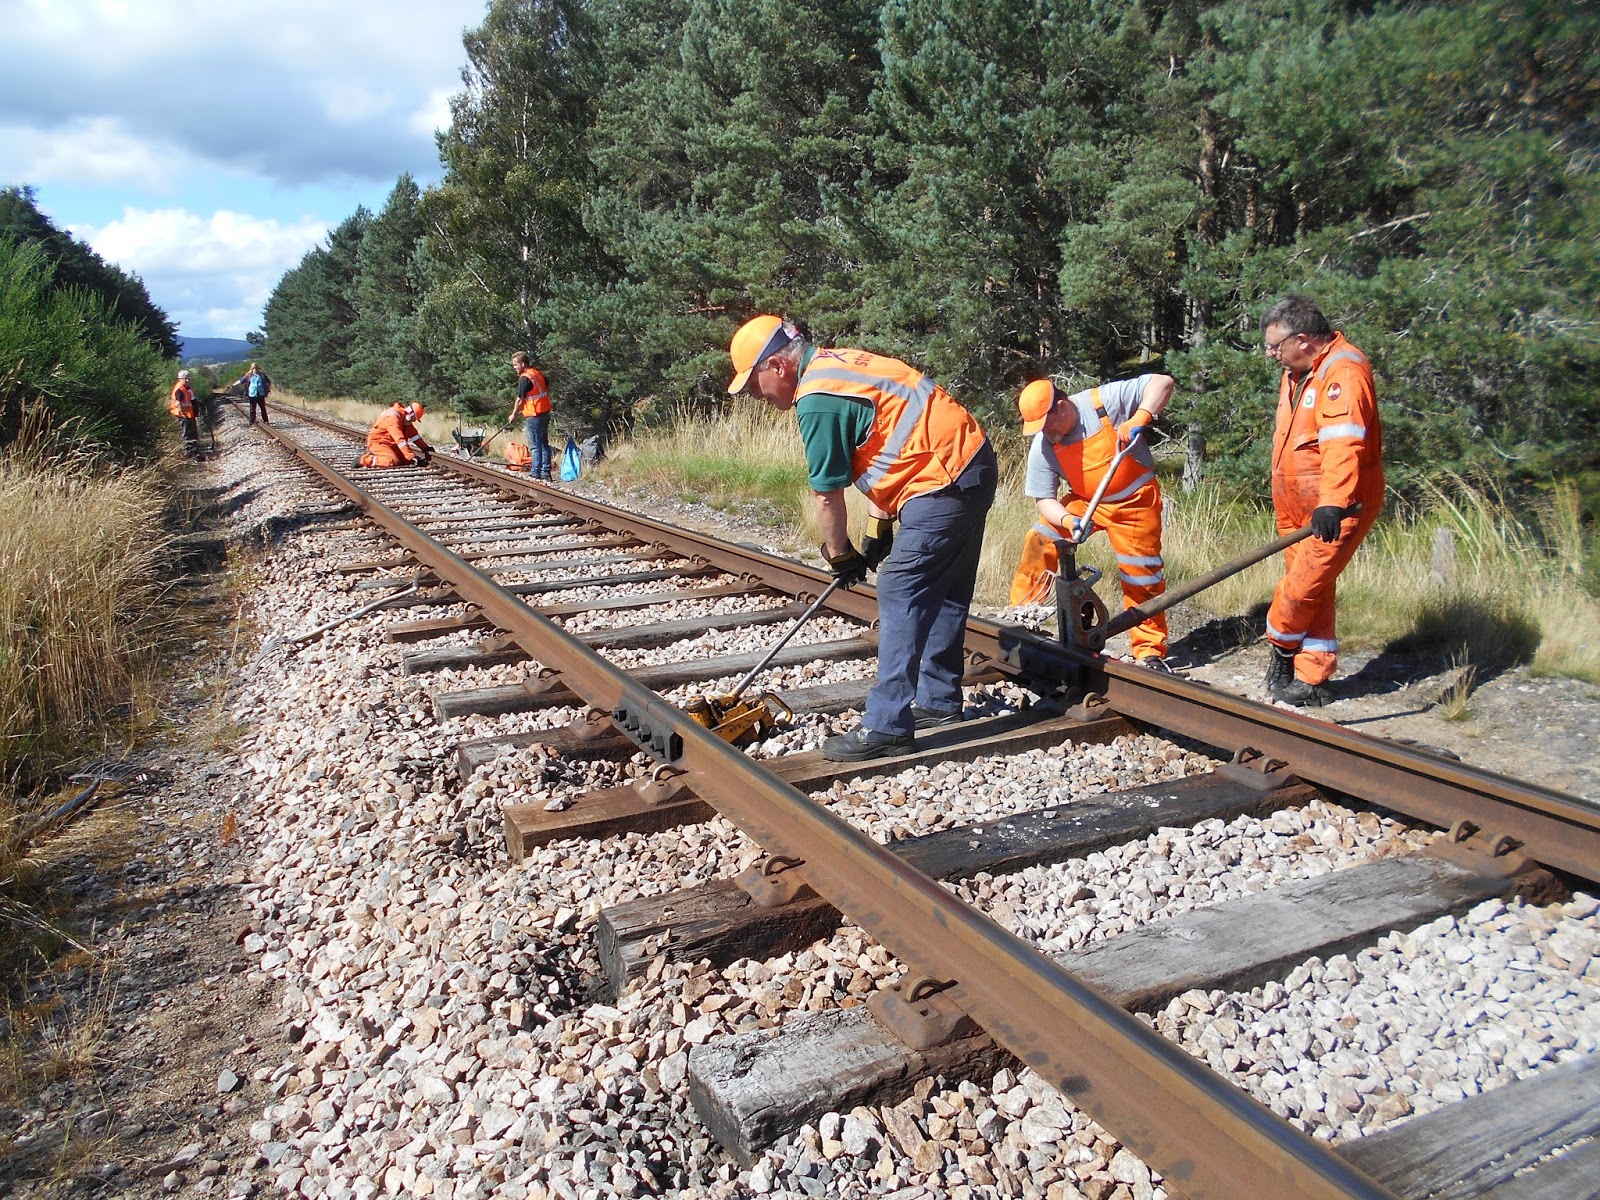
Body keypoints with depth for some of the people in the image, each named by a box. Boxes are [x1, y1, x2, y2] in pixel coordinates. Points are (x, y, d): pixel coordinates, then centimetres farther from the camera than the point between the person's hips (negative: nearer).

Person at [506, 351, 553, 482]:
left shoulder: (524, 378, -15)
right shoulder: (539, 373, 9)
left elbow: (520, 400, -12)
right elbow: (547, 389, 22)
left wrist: (514, 415, 2)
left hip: (533, 416, -8)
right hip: (545, 412, 8)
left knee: (535, 446, -2)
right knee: (544, 444, 11)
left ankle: (536, 473, 1)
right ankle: (546, 472, 14)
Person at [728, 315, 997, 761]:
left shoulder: (817, 400, -16)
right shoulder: (836, 364, 14)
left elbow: (827, 495, -10)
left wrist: (840, 556, 6)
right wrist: (879, 528, 16)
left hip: (942, 483, -10)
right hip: (974, 461, 10)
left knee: (899, 596, -8)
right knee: (943, 594, 17)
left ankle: (887, 728, -5)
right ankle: (939, 700, 29)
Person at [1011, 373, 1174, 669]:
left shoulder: (1105, 400, -23)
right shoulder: (1042, 448, -14)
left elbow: (1162, 382, -20)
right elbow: (1043, 500, -11)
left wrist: (1139, 419, -35)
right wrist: (1068, 520, -31)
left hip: (1134, 502, -3)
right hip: (1084, 502, 3)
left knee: (1142, 577, -2)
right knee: (1039, 543, -12)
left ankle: (1150, 652, 14)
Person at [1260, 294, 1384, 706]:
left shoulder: (1343, 371, -19)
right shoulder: (1297, 372, 13)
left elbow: (1343, 443, -33)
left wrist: (1333, 502, -43)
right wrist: (1283, 501, 21)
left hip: (1339, 508, -9)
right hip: (1299, 508, 9)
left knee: (1301, 586, -10)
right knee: (1312, 590, 12)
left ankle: (1282, 649, 16)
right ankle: (1312, 678, 20)